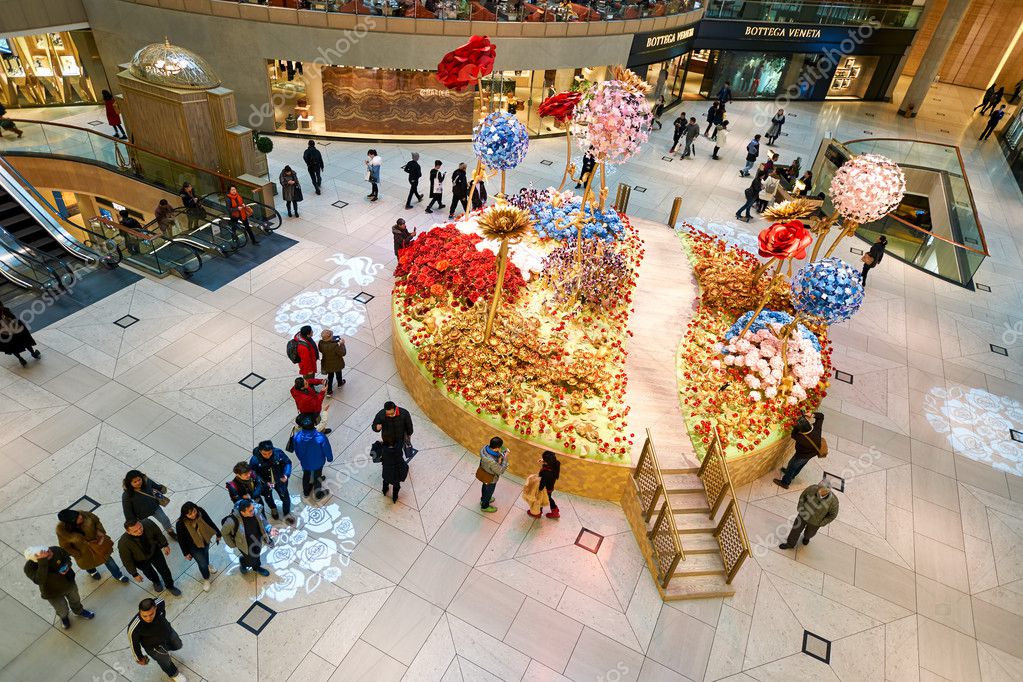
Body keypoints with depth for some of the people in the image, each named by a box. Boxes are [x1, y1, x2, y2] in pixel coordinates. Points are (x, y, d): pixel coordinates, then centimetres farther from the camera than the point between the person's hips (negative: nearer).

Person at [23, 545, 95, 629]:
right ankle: (64, 617, 61)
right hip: (53, 594, -2)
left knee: (75, 599, 30)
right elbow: (39, 581, -49)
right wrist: (42, 563, -56)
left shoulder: (55, 550, -29)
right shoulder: (30, 567, -35)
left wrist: (67, 564, -28)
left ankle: (79, 611, 65)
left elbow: (67, 555, -7)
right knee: (63, 611, 24)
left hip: (69, 583, 2)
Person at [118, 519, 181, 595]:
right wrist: (134, 574, -9)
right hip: (140, 560, -1)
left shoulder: (147, 523, -37)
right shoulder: (123, 543, -40)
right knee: (149, 573, 26)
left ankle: (170, 586, 45)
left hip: (154, 551, 1)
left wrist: (165, 545, 1)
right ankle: (156, 581, 62)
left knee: (164, 570, 14)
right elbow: (127, 560, -22)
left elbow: (158, 533, -13)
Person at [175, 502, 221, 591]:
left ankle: (207, 565, 66)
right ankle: (206, 579, 42)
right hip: (193, 546, -3)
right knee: (202, 564, 11)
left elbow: (210, 522, -9)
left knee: (205, 553, 32)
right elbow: (181, 540, -18)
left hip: (205, 540, 3)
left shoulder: (201, 512, -28)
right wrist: (186, 553, -7)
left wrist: (218, 534, 4)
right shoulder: (180, 524, -35)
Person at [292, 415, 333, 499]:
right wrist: (329, 458, 2)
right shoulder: (321, 437, -39)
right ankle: (318, 493, 51)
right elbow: (327, 450, -20)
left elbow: (297, 451, -9)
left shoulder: (297, 437, -30)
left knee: (306, 475, 31)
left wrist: (301, 459, 12)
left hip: (305, 462, 2)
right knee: (317, 476, 27)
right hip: (318, 463, -2)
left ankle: (306, 491, 57)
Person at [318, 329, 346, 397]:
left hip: (327, 364, 4)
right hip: (336, 364, -4)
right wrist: (342, 344, -18)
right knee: (338, 373, 29)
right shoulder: (334, 345, -39)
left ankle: (329, 392, 28)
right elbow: (343, 353, -28)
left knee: (330, 376, 25)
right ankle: (340, 383, 57)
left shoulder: (321, 343, -23)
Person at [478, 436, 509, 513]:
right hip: (490, 479, -7)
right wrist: (505, 458, -26)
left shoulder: (485, 447, -27)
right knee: (489, 491, 24)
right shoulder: (492, 462, -46)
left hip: (483, 471, 7)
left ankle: (483, 500, 63)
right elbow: (501, 471, -30)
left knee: (485, 487, 34)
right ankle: (485, 506, 52)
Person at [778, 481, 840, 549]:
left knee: (809, 533, 28)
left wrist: (822, 523, -10)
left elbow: (833, 514, -14)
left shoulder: (833, 501, -32)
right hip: (803, 514, 1)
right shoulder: (813, 488, -29)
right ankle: (790, 544, 42)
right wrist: (800, 507, -7)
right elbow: (803, 496, -7)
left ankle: (806, 537, 64)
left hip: (815, 522, -1)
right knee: (796, 529, 17)